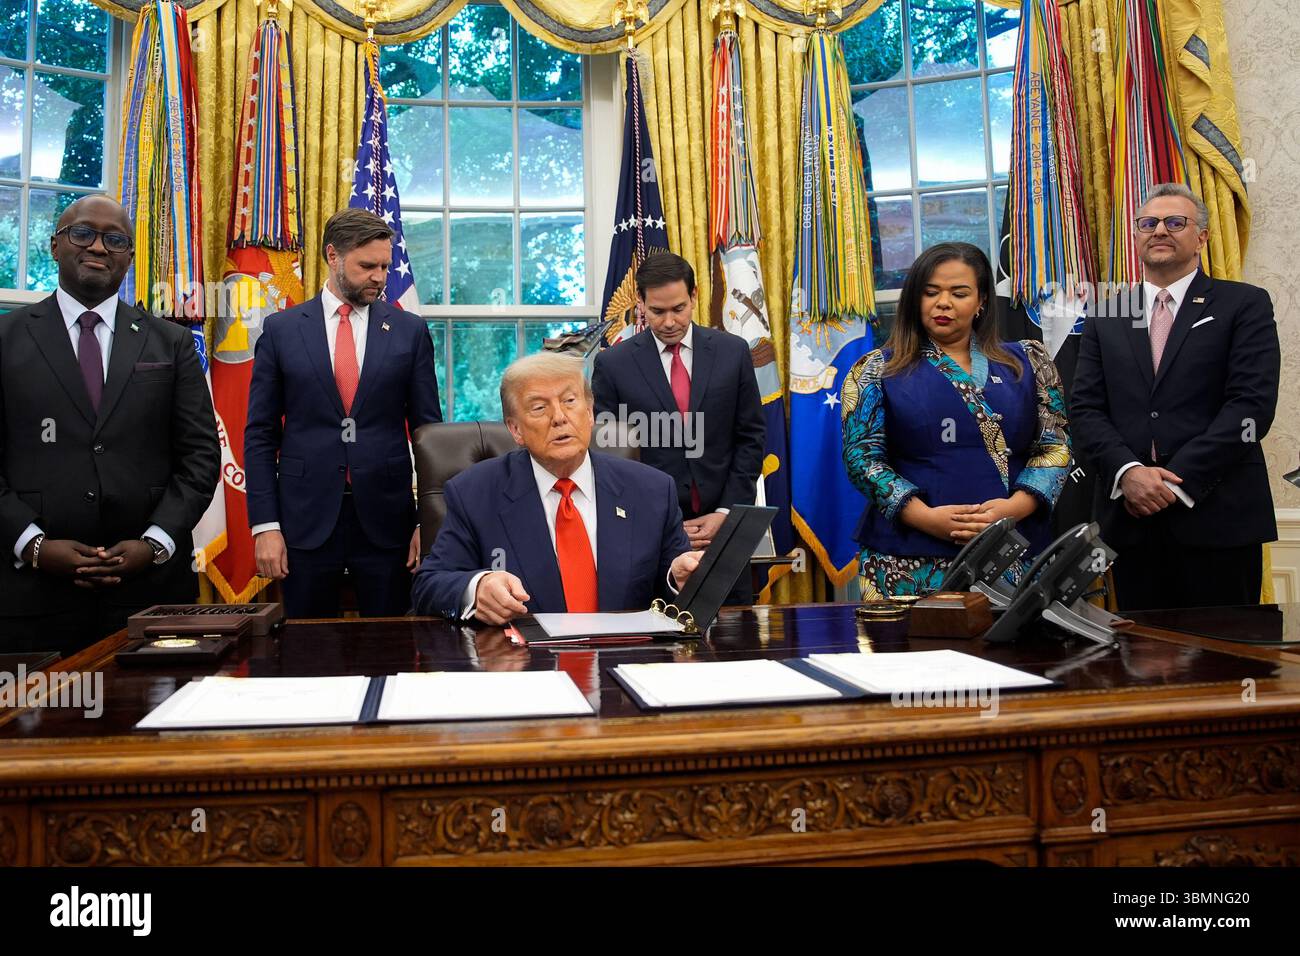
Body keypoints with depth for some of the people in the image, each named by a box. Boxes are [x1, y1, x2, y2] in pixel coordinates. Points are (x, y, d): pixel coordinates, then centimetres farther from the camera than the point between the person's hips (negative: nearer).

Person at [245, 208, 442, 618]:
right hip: (306, 519, 0)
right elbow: (260, 434, 4)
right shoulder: (281, 329, 4)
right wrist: (264, 525, -3)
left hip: (386, 519, 0)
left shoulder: (410, 330, 4)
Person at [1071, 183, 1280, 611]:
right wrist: (1128, 472, -12)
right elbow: (1085, 409, 5)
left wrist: (1177, 481, -14)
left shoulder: (1245, 306, 4)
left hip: (1218, 516, -2)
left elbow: (1252, 404, -7)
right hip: (1130, 516, 3)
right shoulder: (1106, 319, 13)